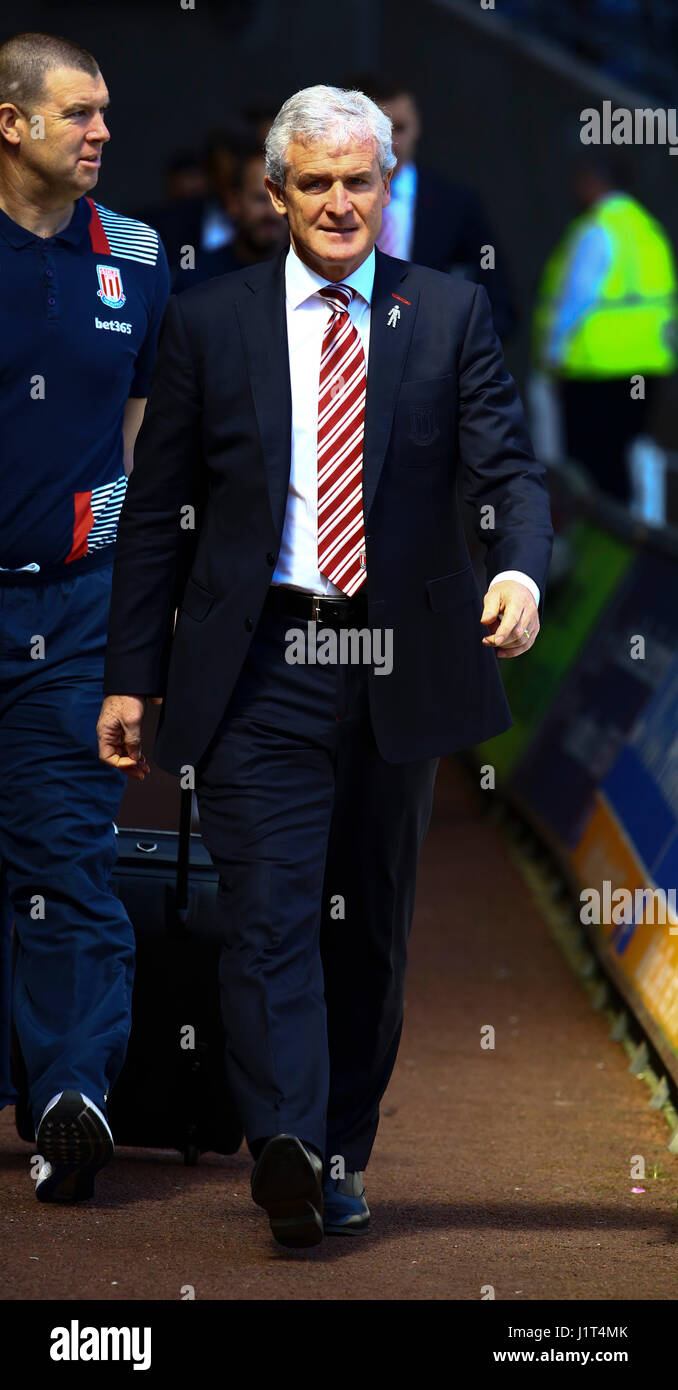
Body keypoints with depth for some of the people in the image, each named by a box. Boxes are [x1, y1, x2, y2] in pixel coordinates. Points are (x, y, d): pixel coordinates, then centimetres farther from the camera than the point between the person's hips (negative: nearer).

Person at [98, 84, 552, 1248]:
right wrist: (130, 675, 1)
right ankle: (284, 1151, -24)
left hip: (397, 667, 2)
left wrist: (520, 568, -26)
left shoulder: (450, 315, 6)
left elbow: (508, 466, -4)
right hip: (259, 665, -2)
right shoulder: (209, 322, 5)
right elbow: (157, 511, 6)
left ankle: (342, 1160, 18)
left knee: (370, 925, 9)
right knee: (269, 910, -13)